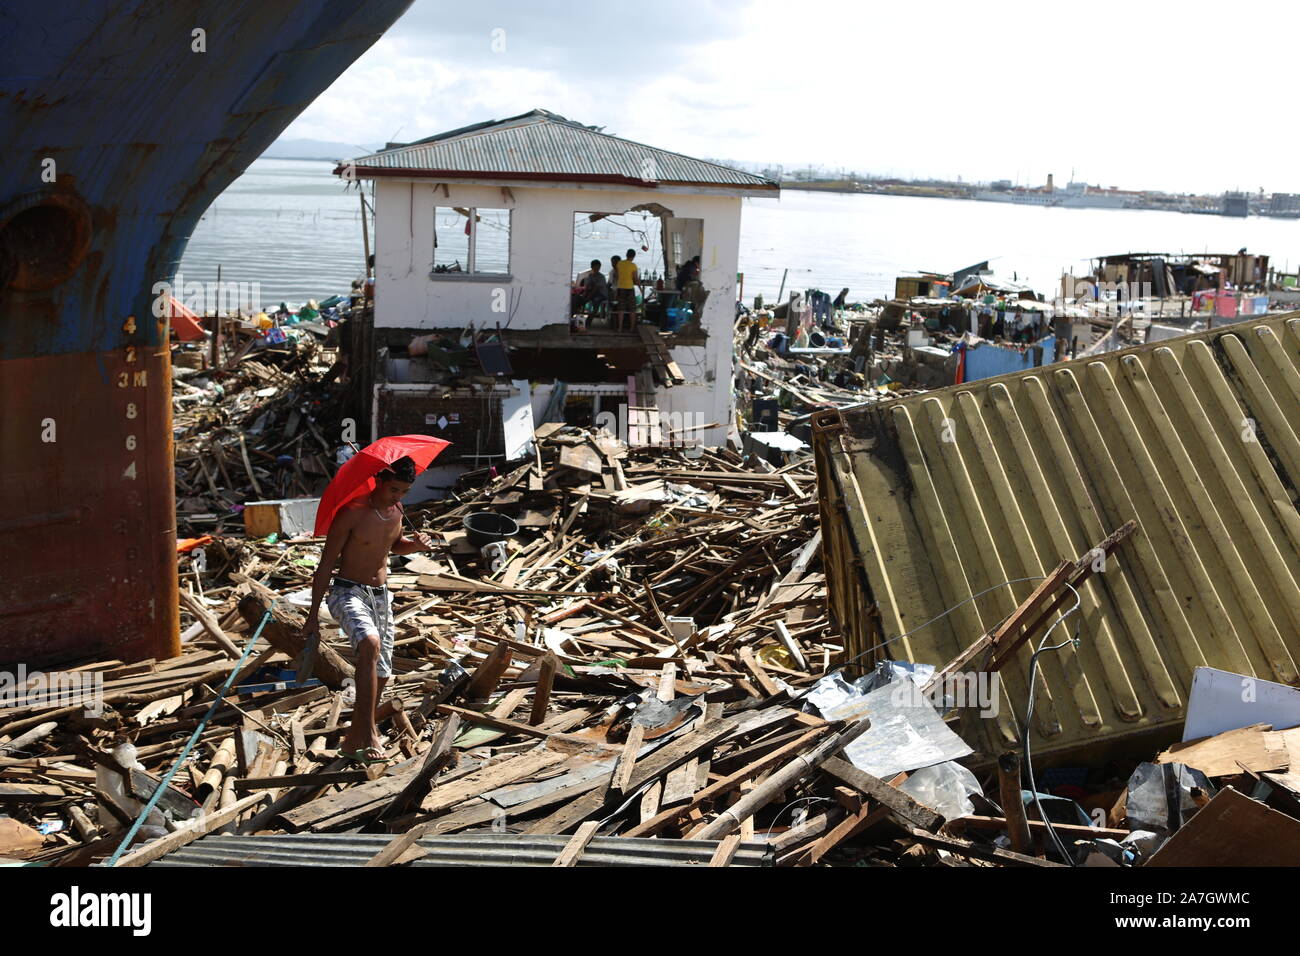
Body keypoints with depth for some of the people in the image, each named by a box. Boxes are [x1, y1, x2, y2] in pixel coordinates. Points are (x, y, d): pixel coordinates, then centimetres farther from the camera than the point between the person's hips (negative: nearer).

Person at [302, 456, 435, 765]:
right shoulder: (352, 513, -16)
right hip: (347, 592, -7)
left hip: (381, 596, 8)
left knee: (380, 674, 8)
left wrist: (416, 545, 1)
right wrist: (313, 616, -12)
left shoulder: (396, 510, 5)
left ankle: (354, 741, 26)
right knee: (370, 644, -35)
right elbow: (325, 565, -12)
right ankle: (368, 736, -35)